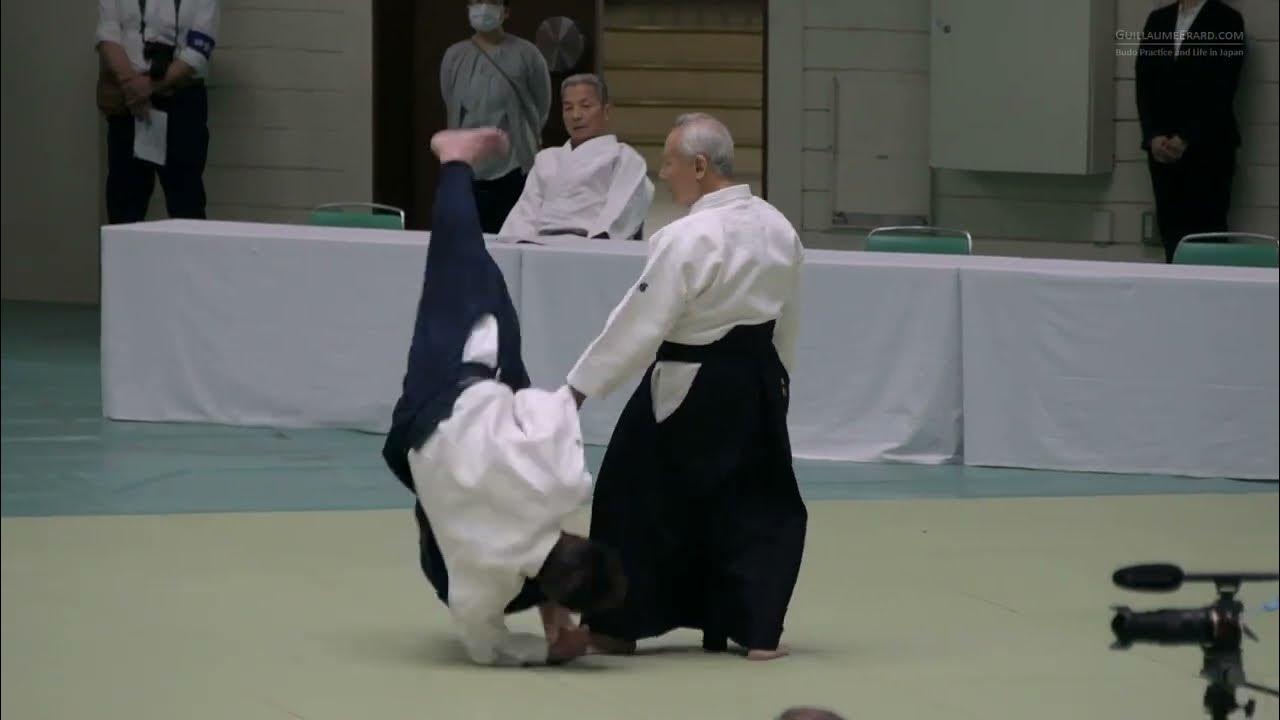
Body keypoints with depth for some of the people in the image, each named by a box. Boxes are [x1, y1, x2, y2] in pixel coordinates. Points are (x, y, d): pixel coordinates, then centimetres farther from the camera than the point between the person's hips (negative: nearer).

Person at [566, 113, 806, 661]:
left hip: (691, 389, -6)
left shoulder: (687, 239, -20)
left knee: (640, 501, 7)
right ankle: (758, 630, 11)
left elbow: (638, 323, -18)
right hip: (758, 384, 6)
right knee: (758, 502, 15)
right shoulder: (778, 228, 3)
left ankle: (618, 626, 14)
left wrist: (577, 388, -12)